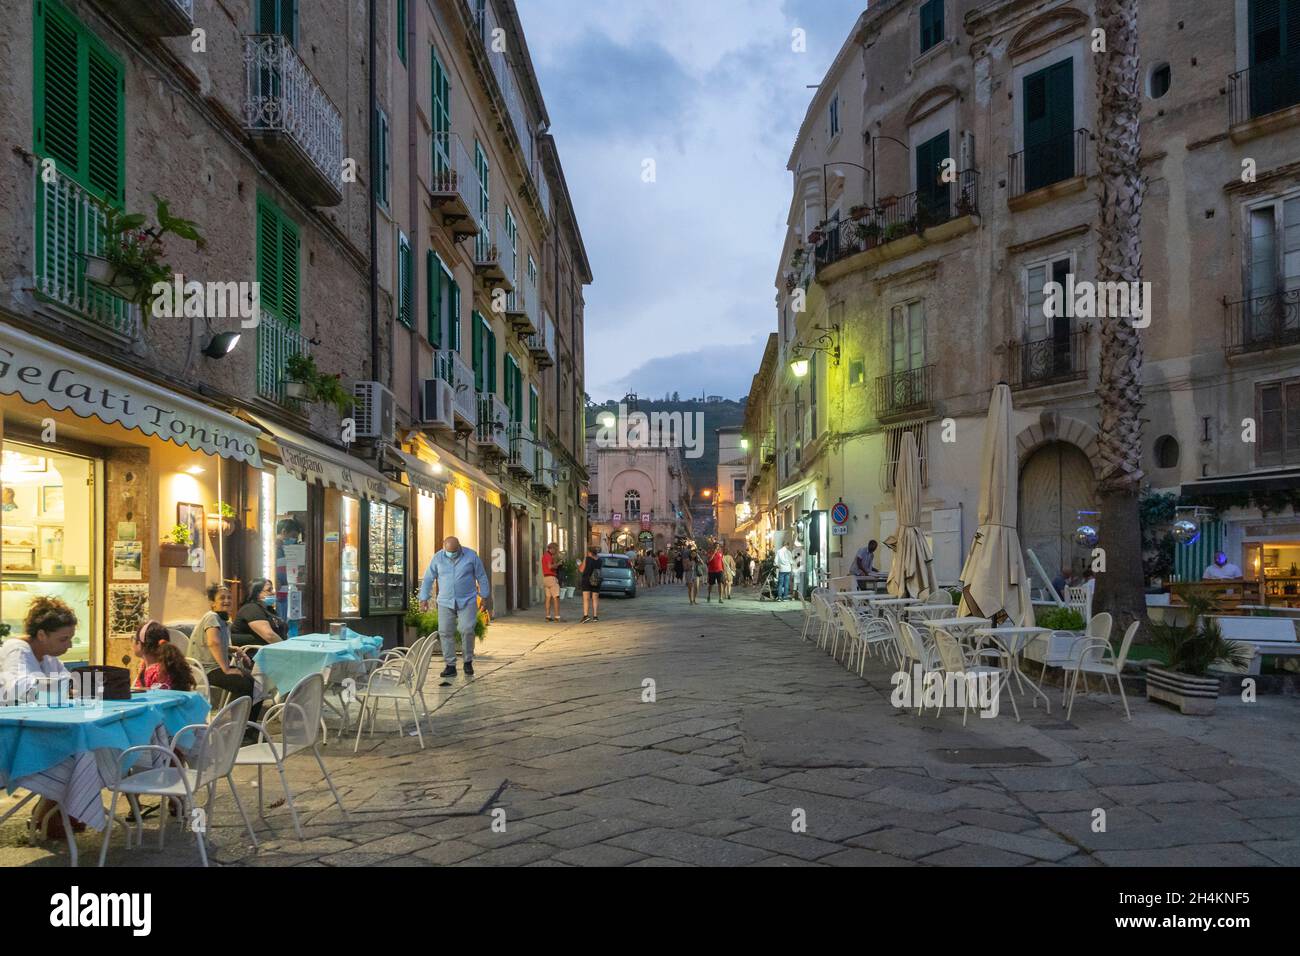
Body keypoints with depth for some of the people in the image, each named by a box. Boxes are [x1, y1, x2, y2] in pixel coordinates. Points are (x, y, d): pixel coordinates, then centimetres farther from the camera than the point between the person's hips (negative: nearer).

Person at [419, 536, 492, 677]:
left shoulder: (471, 556, -3)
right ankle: (450, 665, 7)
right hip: (445, 602, 2)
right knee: (445, 633, -2)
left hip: (467, 601, -2)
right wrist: (424, 599, 3)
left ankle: (468, 662, 6)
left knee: (467, 630, -12)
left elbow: (482, 577, 4)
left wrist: (485, 597, 4)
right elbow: (428, 579, 7)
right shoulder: (437, 558, 0)